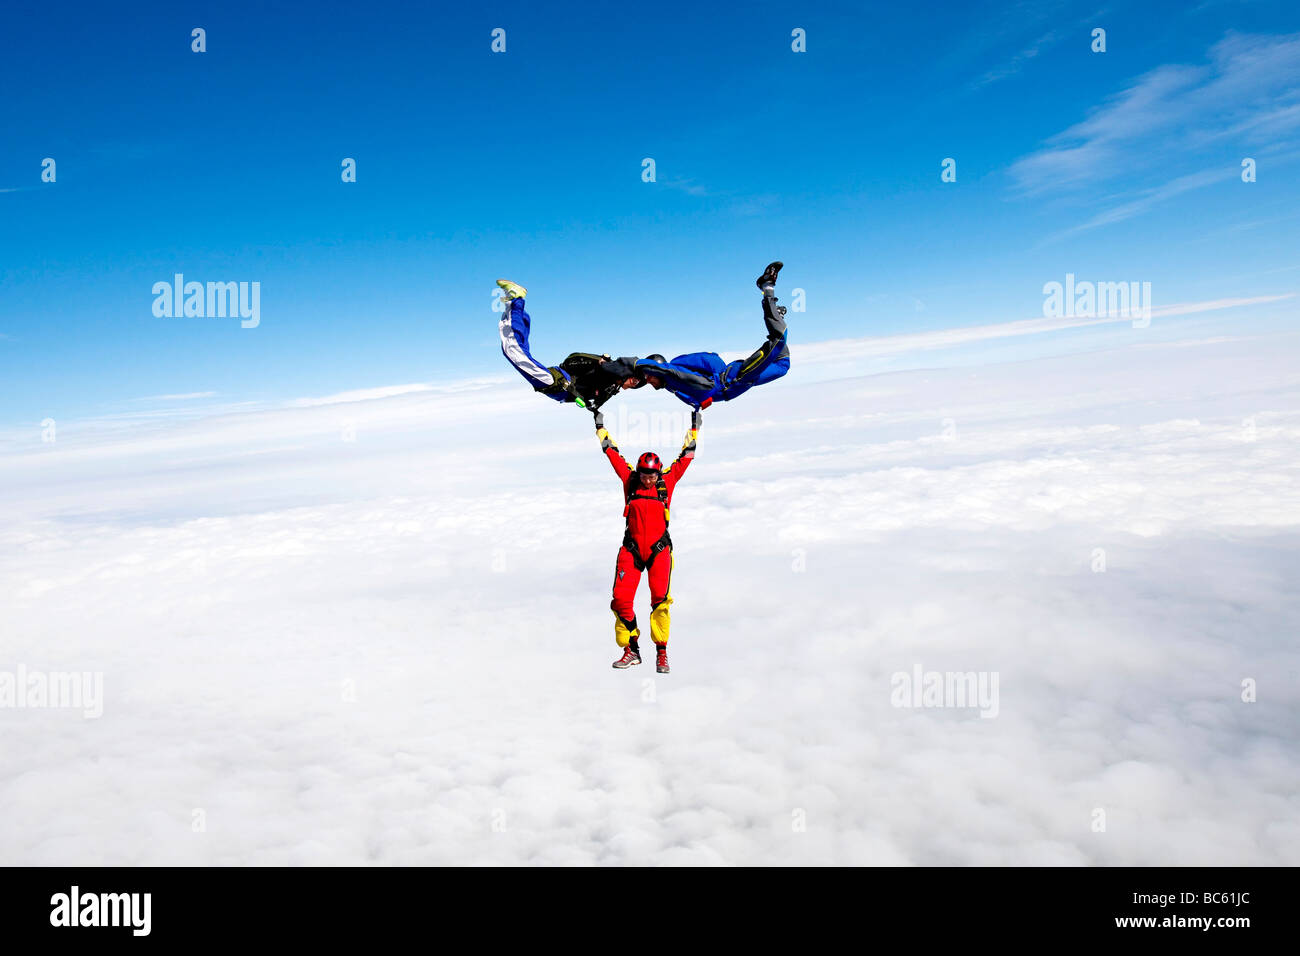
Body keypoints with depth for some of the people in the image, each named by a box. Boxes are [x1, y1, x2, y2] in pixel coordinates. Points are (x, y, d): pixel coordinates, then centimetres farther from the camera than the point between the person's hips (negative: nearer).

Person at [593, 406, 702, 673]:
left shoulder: (666, 483, 2)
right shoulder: (629, 481, 3)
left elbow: (685, 456, 9)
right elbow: (612, 452, 10)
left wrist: (694, 428, 12)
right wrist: (600, 426, 15)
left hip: (659, 550, -1)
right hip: (631, 550, 1)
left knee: (660, 600, -9)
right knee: (621, 600, -5)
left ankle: (661, 652, 2)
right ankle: (631, 650, 9)